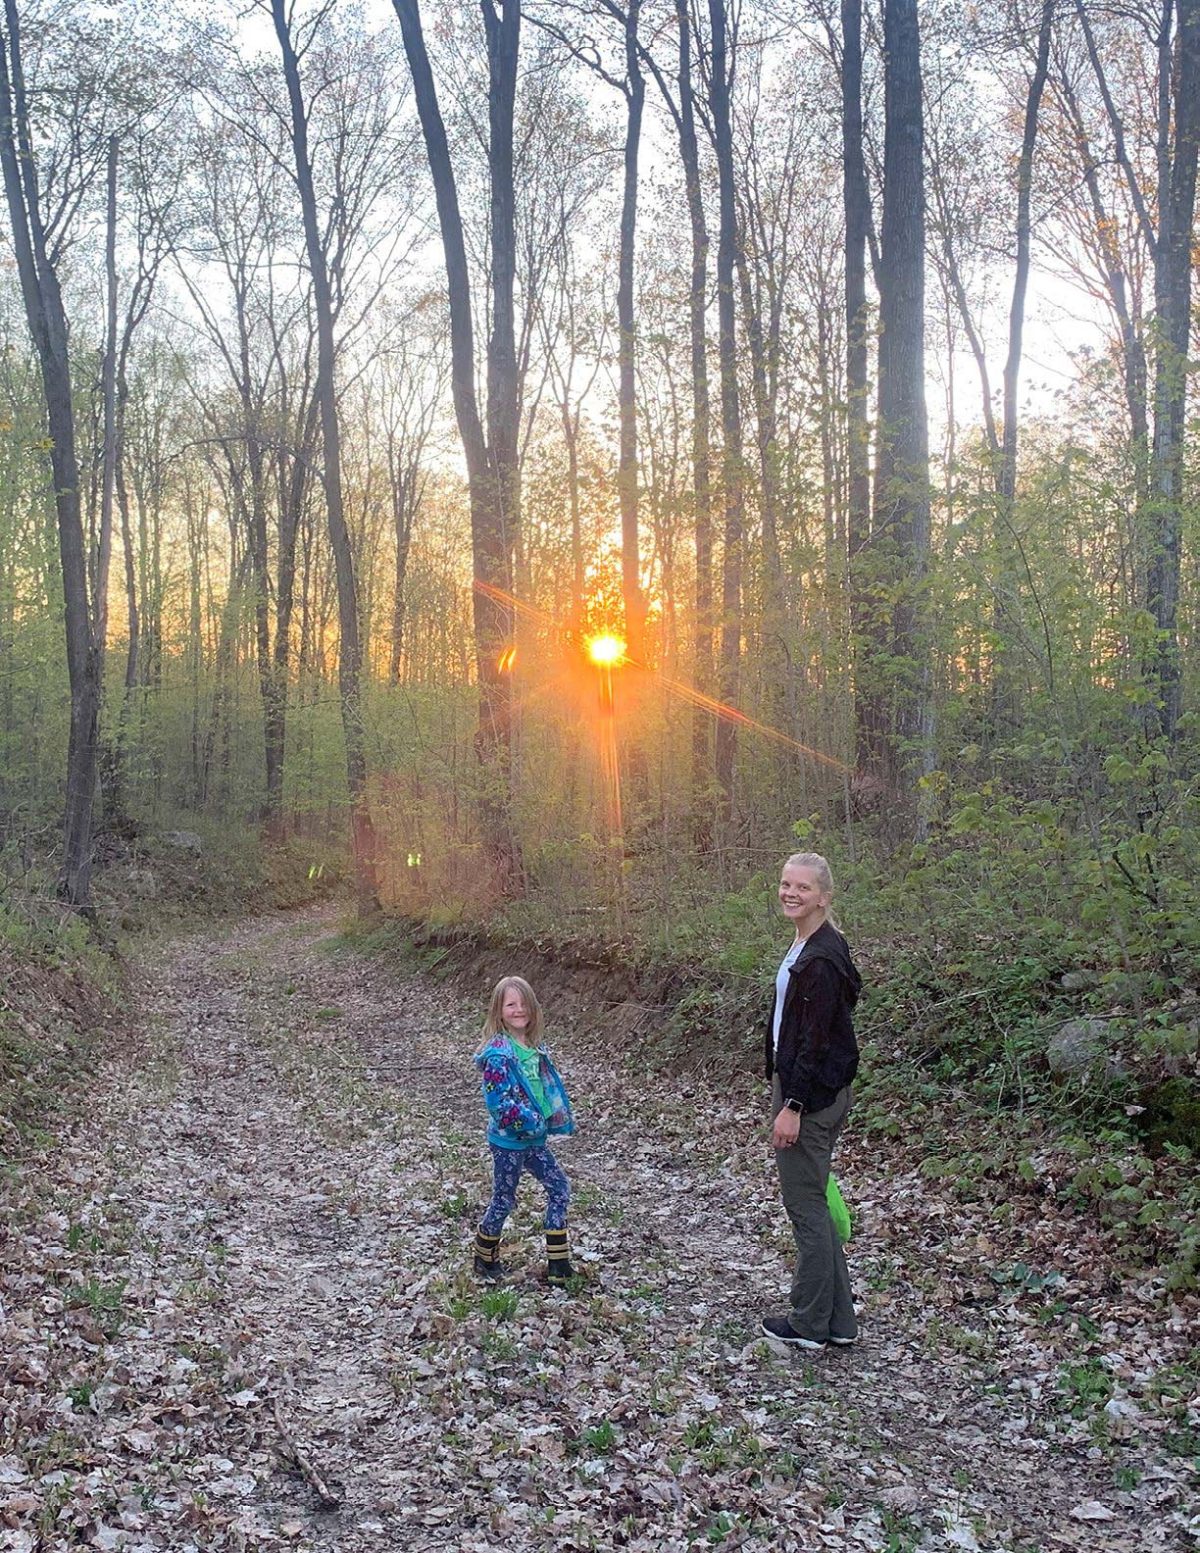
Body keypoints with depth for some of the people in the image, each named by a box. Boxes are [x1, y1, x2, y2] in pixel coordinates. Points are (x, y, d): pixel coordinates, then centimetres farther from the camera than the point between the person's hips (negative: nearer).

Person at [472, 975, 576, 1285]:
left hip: (534, 1139, 8)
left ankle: (558, 1263, 16)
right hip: (508, 1141, -8)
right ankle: (484, 1259, 30)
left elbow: (548, 1085, 13)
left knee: (560, 1189, 8)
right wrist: (530, 1121, -21)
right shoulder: (498, 1053, -21)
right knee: (504, 1201, 8)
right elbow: (498, 1102, -25)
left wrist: (555, 1116, 2)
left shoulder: (534, 1046, 3)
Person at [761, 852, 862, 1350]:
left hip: (810, 1094, -10)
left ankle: (809, 1324, 16)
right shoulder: (804, 947, 11)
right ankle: (837, 1320, 26)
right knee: (811, 1203, 16)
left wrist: (792, 1106, -21)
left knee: (805, 1204, 2)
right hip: (795, 1083, 10)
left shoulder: (822, 958, -20)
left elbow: (817, 1039, -22)